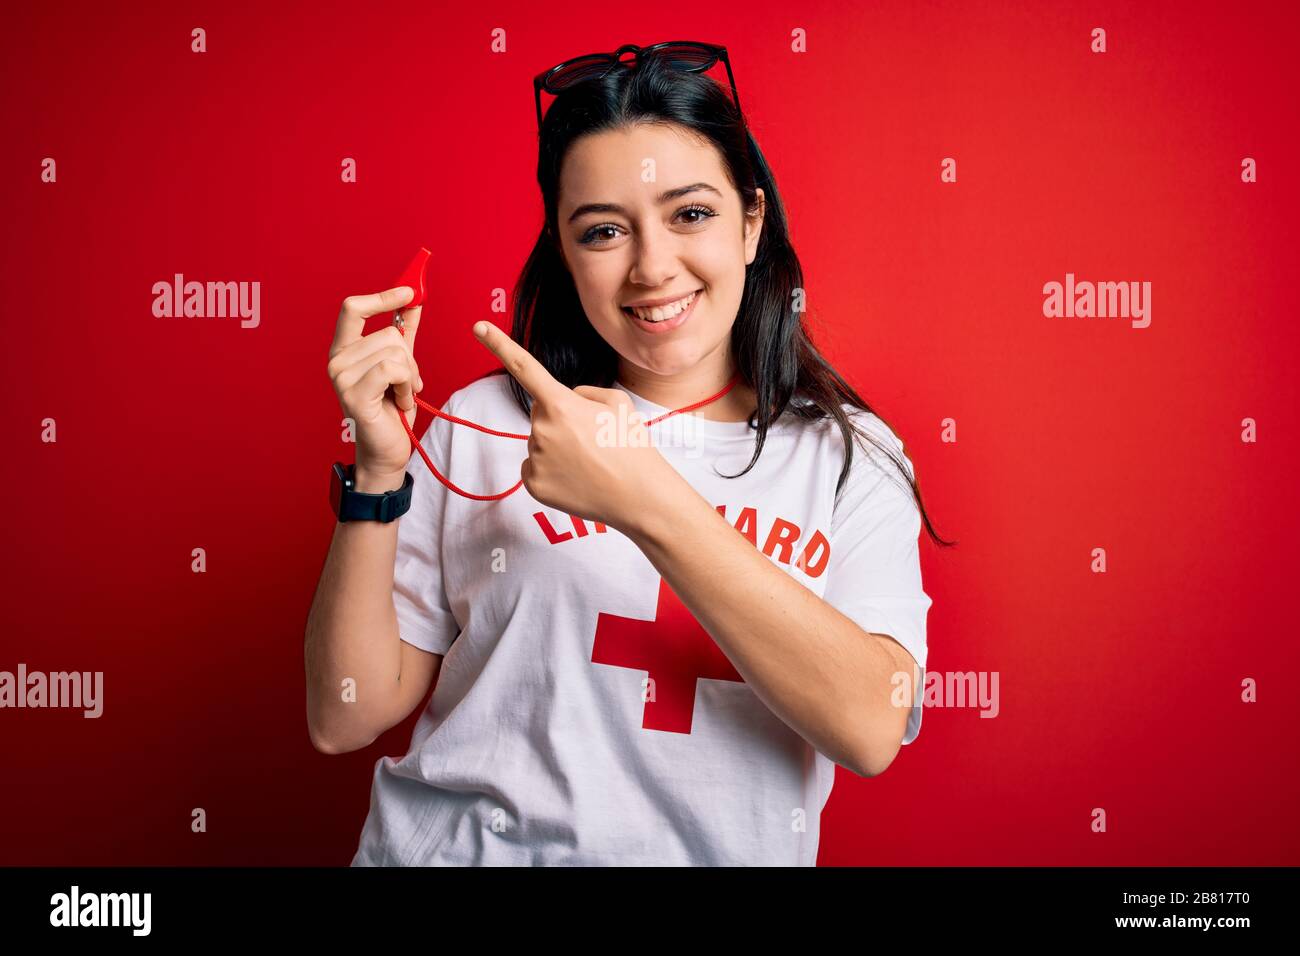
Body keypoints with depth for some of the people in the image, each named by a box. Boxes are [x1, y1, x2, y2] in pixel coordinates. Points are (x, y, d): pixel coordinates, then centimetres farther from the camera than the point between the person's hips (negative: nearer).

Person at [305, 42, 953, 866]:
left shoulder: (853, 458, 2)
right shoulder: (482, 424, 0)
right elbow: (346, 720, 1)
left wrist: (643, 497, -20)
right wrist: (380, 474, -11)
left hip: (726, 849, 1)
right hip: (458, 844, 0)